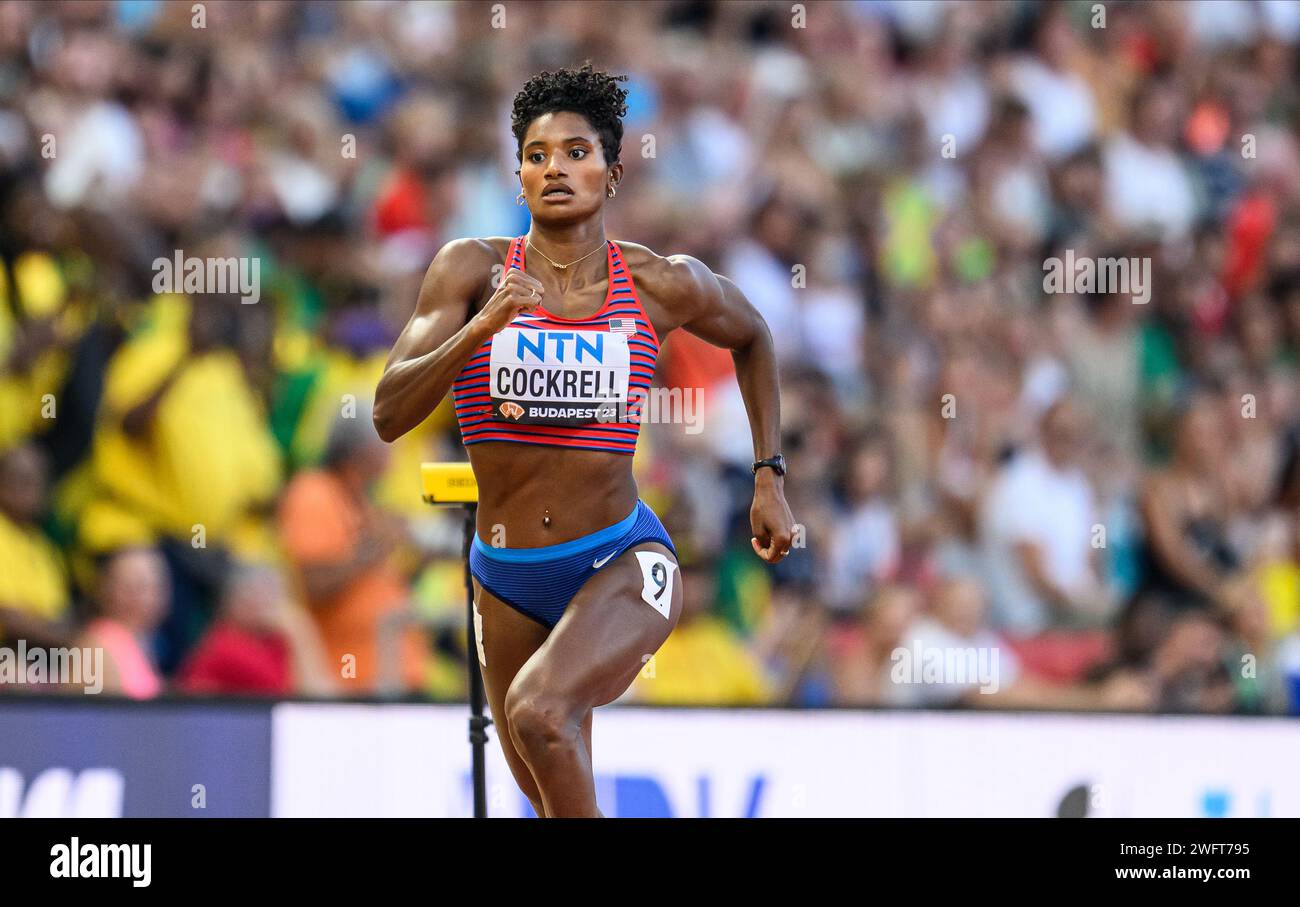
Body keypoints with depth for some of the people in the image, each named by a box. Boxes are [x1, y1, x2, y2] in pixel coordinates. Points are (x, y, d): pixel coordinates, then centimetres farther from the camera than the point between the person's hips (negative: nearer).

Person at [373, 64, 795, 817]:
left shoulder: (663, 286, -6)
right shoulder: (471, 270, -7)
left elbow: (751, 337, 17)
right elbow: (390, 414, -15)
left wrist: (770, 476, 13)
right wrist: (481, 327, -29)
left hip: (622, 563, -3)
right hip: (508, 581, 3)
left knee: (539, 710, -32)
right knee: (555, 800, 17)